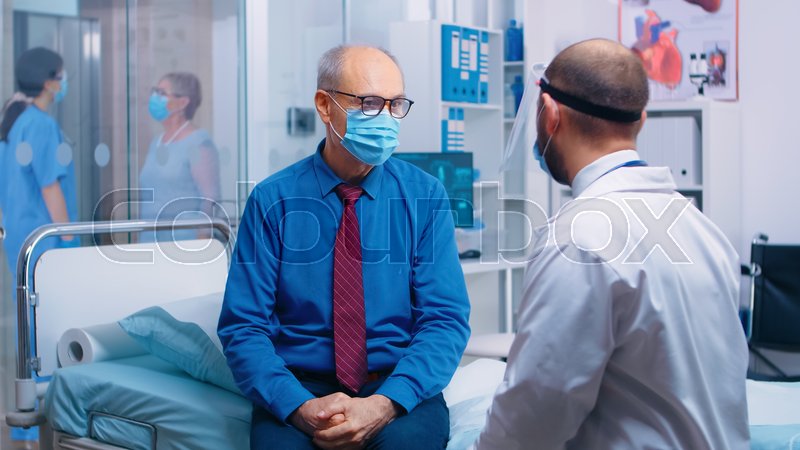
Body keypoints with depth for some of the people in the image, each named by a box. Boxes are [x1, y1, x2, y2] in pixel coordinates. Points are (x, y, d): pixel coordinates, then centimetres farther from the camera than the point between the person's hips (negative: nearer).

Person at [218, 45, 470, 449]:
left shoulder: (425, 196, 1)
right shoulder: (272, 201, -1)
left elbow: (446, 320, -4)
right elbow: (243, 327, -3)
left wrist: (385, 404, -20)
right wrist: (299, 407, -21)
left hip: (398, 390, 0)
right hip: (300, 386, 0)